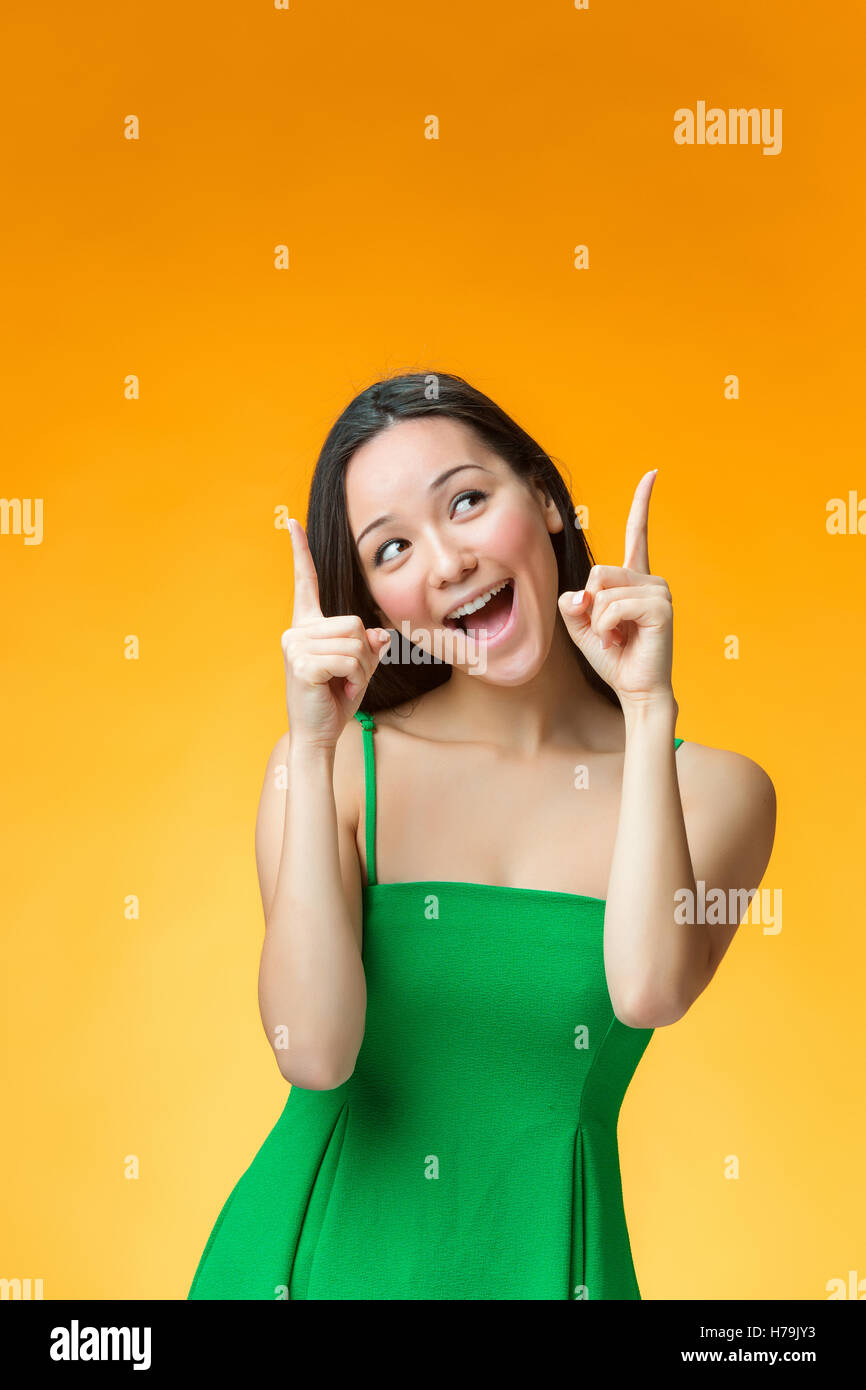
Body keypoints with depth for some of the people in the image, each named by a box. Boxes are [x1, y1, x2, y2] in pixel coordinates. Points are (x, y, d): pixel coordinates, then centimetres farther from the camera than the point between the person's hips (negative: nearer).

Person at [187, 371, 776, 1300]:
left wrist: (649, 707, -21)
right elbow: (314, 1055, -18)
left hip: (545, 1258, 1)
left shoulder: (716, 791, -6)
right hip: (321, 1247, 0)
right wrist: (314, 750, -23)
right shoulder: (334, 763, -9)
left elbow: (648, 993, -22)